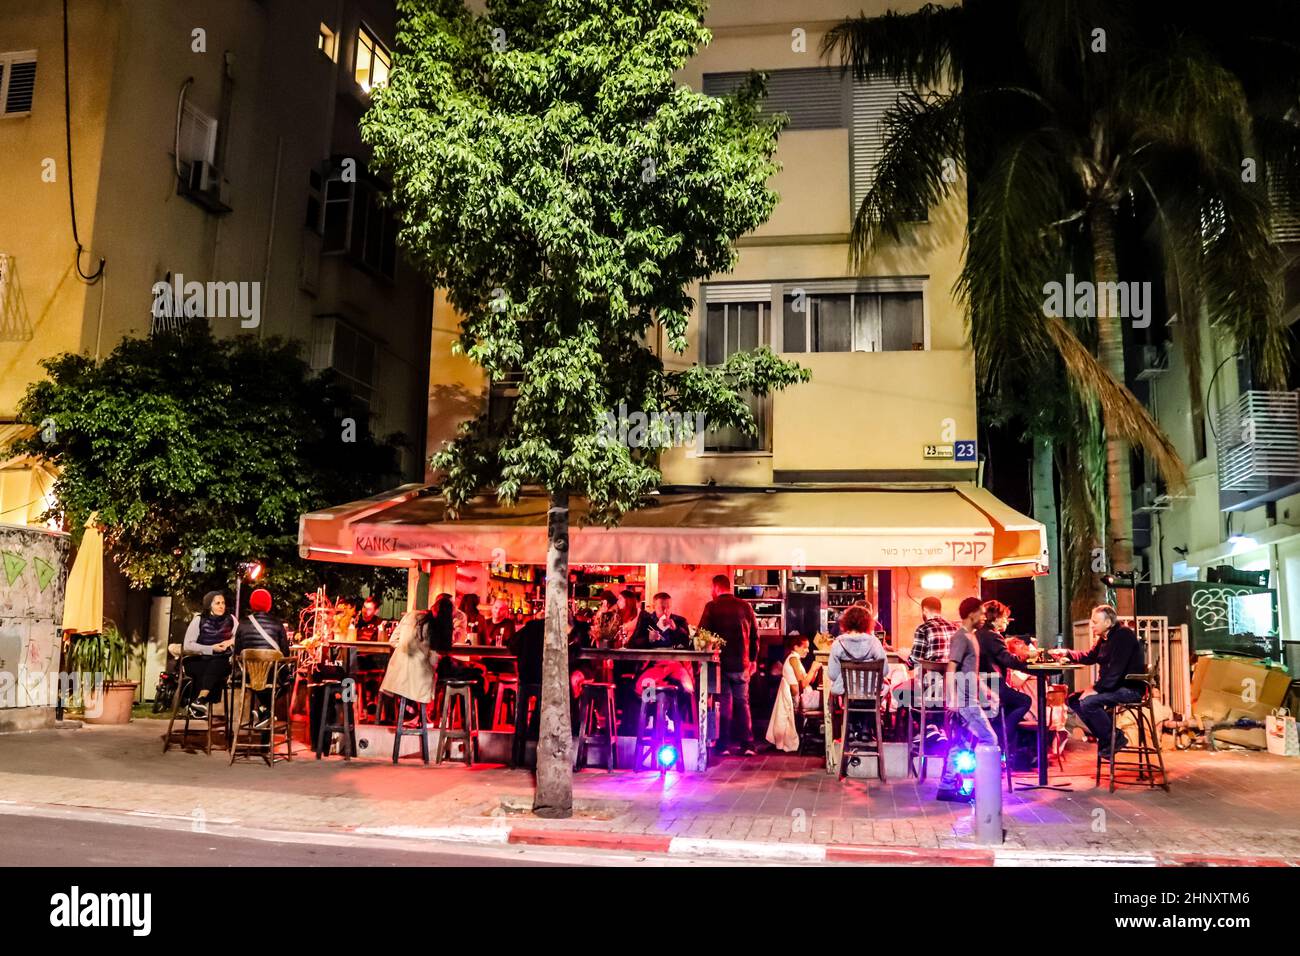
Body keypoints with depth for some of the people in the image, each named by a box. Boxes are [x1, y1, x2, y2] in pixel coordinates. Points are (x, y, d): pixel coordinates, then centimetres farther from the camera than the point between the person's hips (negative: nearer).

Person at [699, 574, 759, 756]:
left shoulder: (711, 607, -6)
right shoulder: (745, 606, 2)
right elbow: (755, 635, 6)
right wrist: (753, 659, 16)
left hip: (720, 661, -2)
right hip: (742, 663, 2)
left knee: (724, 702, 6)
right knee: (742, 702, 10)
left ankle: (724, 745, 5)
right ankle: (747, 745, 6)